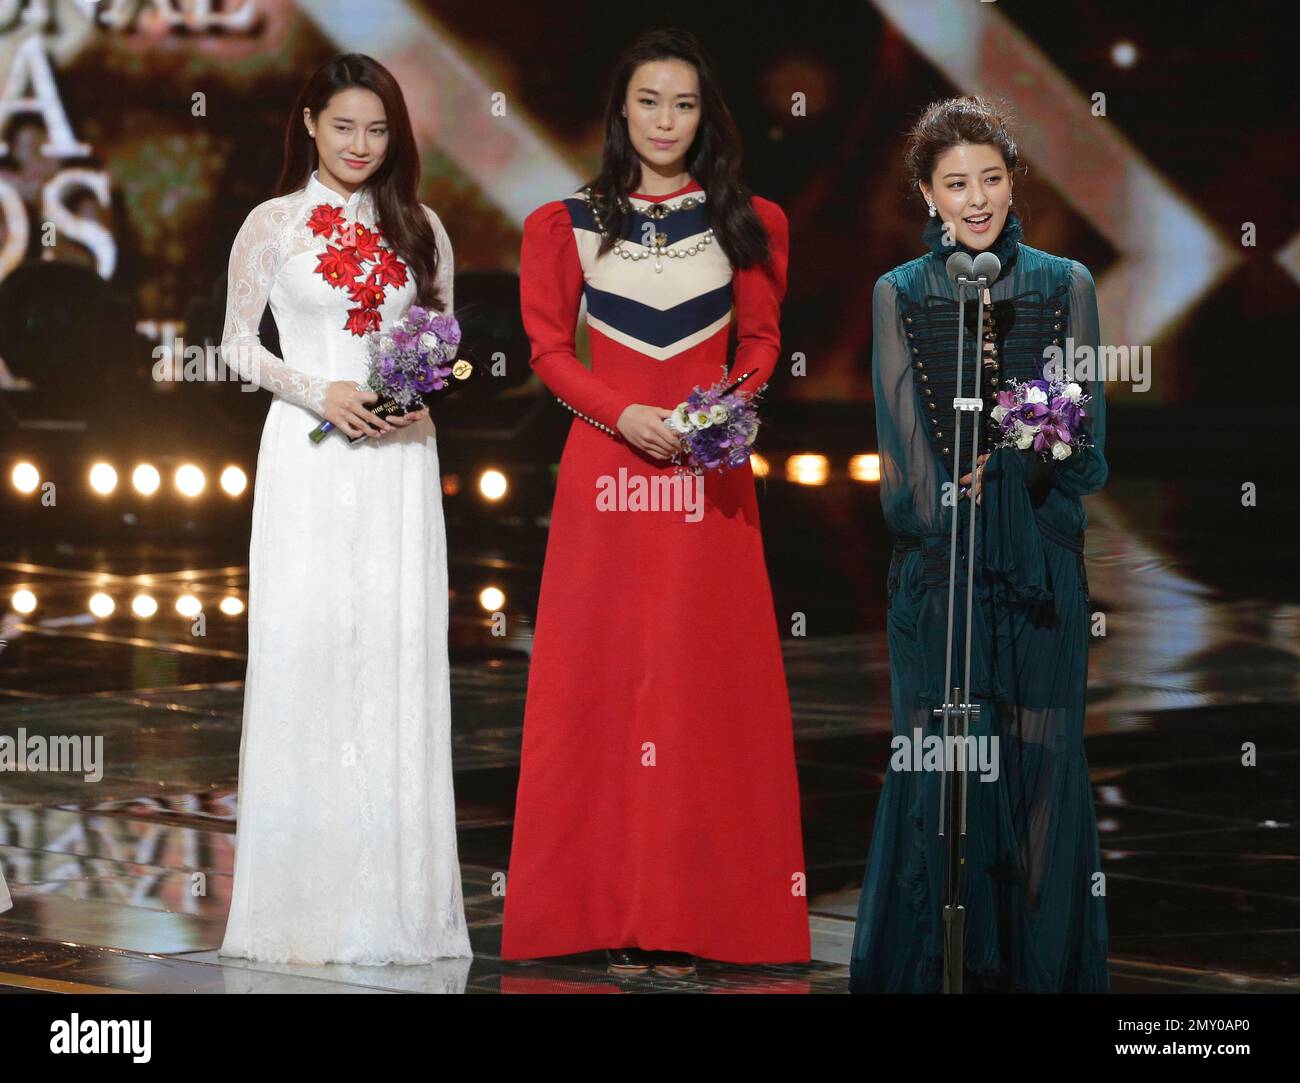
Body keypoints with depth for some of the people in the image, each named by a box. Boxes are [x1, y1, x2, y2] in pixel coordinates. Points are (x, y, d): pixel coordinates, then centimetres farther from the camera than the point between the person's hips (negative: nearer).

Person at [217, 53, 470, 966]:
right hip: (308, 455, -2)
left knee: (400, 651, -1)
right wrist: (318, 392, -10)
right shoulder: (273, 225, 4)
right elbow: (239, 343, 4)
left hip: (401, 458, 2)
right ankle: (305, 897, 1)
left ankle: (394, 892, 4)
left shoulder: (419, 229, 11)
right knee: (303, 648, -5)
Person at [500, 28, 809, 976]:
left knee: (704, 677, -4)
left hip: (708, 472, 0)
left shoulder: (748, 223, 10)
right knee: (603, 675, -3)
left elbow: (762, 336, 11)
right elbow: (549, 342, 5)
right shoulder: (569, 223, 8)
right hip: (606, 467, 0)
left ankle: (688, 915, -2)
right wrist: (620, 411, -11)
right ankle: (615, 916, -1)